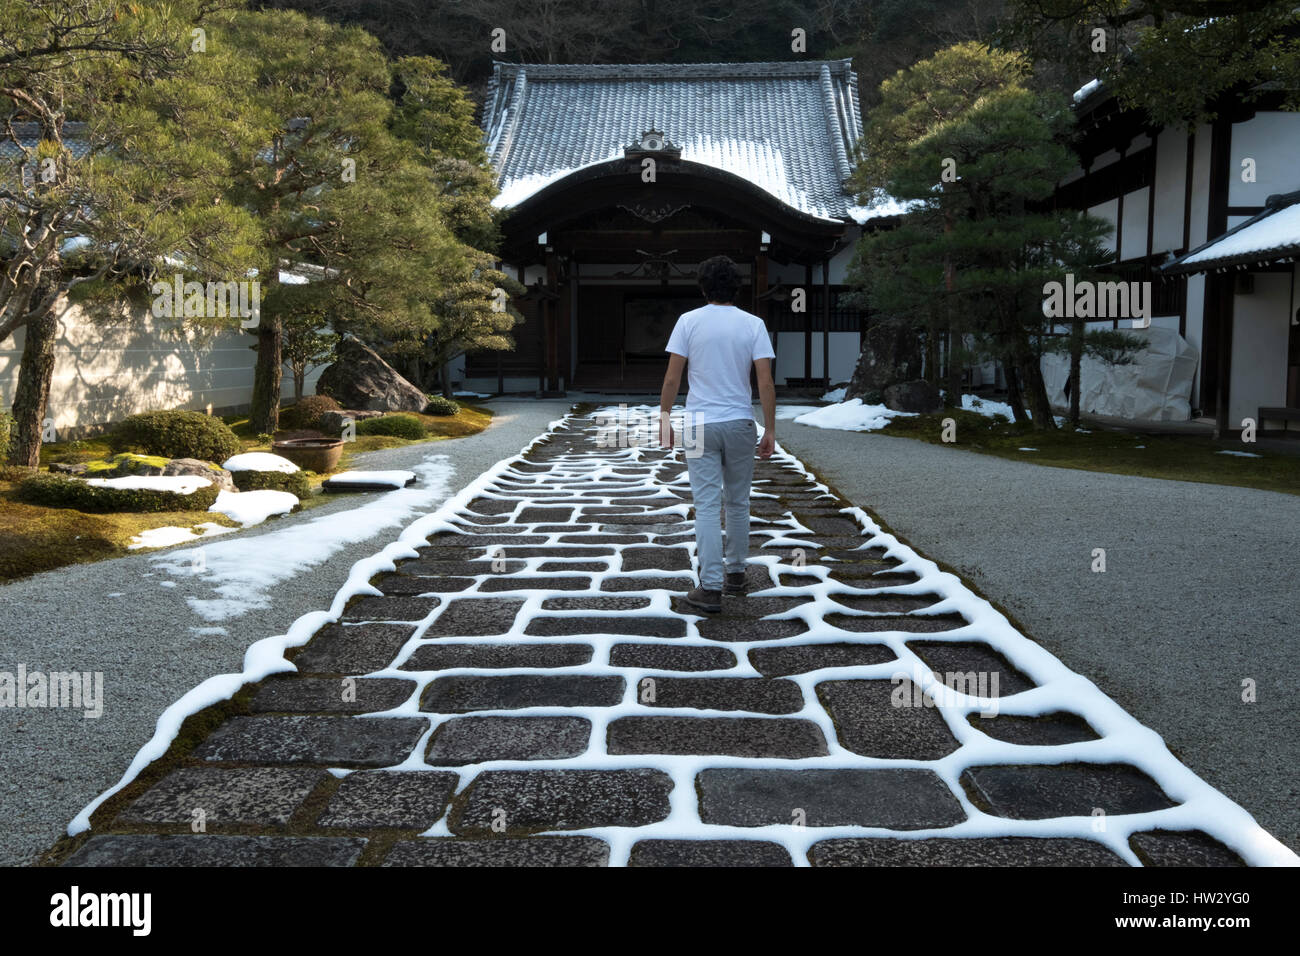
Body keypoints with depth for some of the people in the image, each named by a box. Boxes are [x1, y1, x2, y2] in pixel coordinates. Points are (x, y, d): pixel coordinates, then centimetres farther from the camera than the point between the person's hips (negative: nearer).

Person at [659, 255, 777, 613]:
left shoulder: (689, 321, -4)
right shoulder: (753, 324, -2)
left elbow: (672, 378, -6)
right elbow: (766, 383, -7)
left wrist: (664, 420, 4)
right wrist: (770, 430, -1)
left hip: (700, 425, -1)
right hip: (740, 423, 2)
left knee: (707, 506, -1)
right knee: (738, 503, 16)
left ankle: (711, 588, -4)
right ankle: (735, 573, 28)